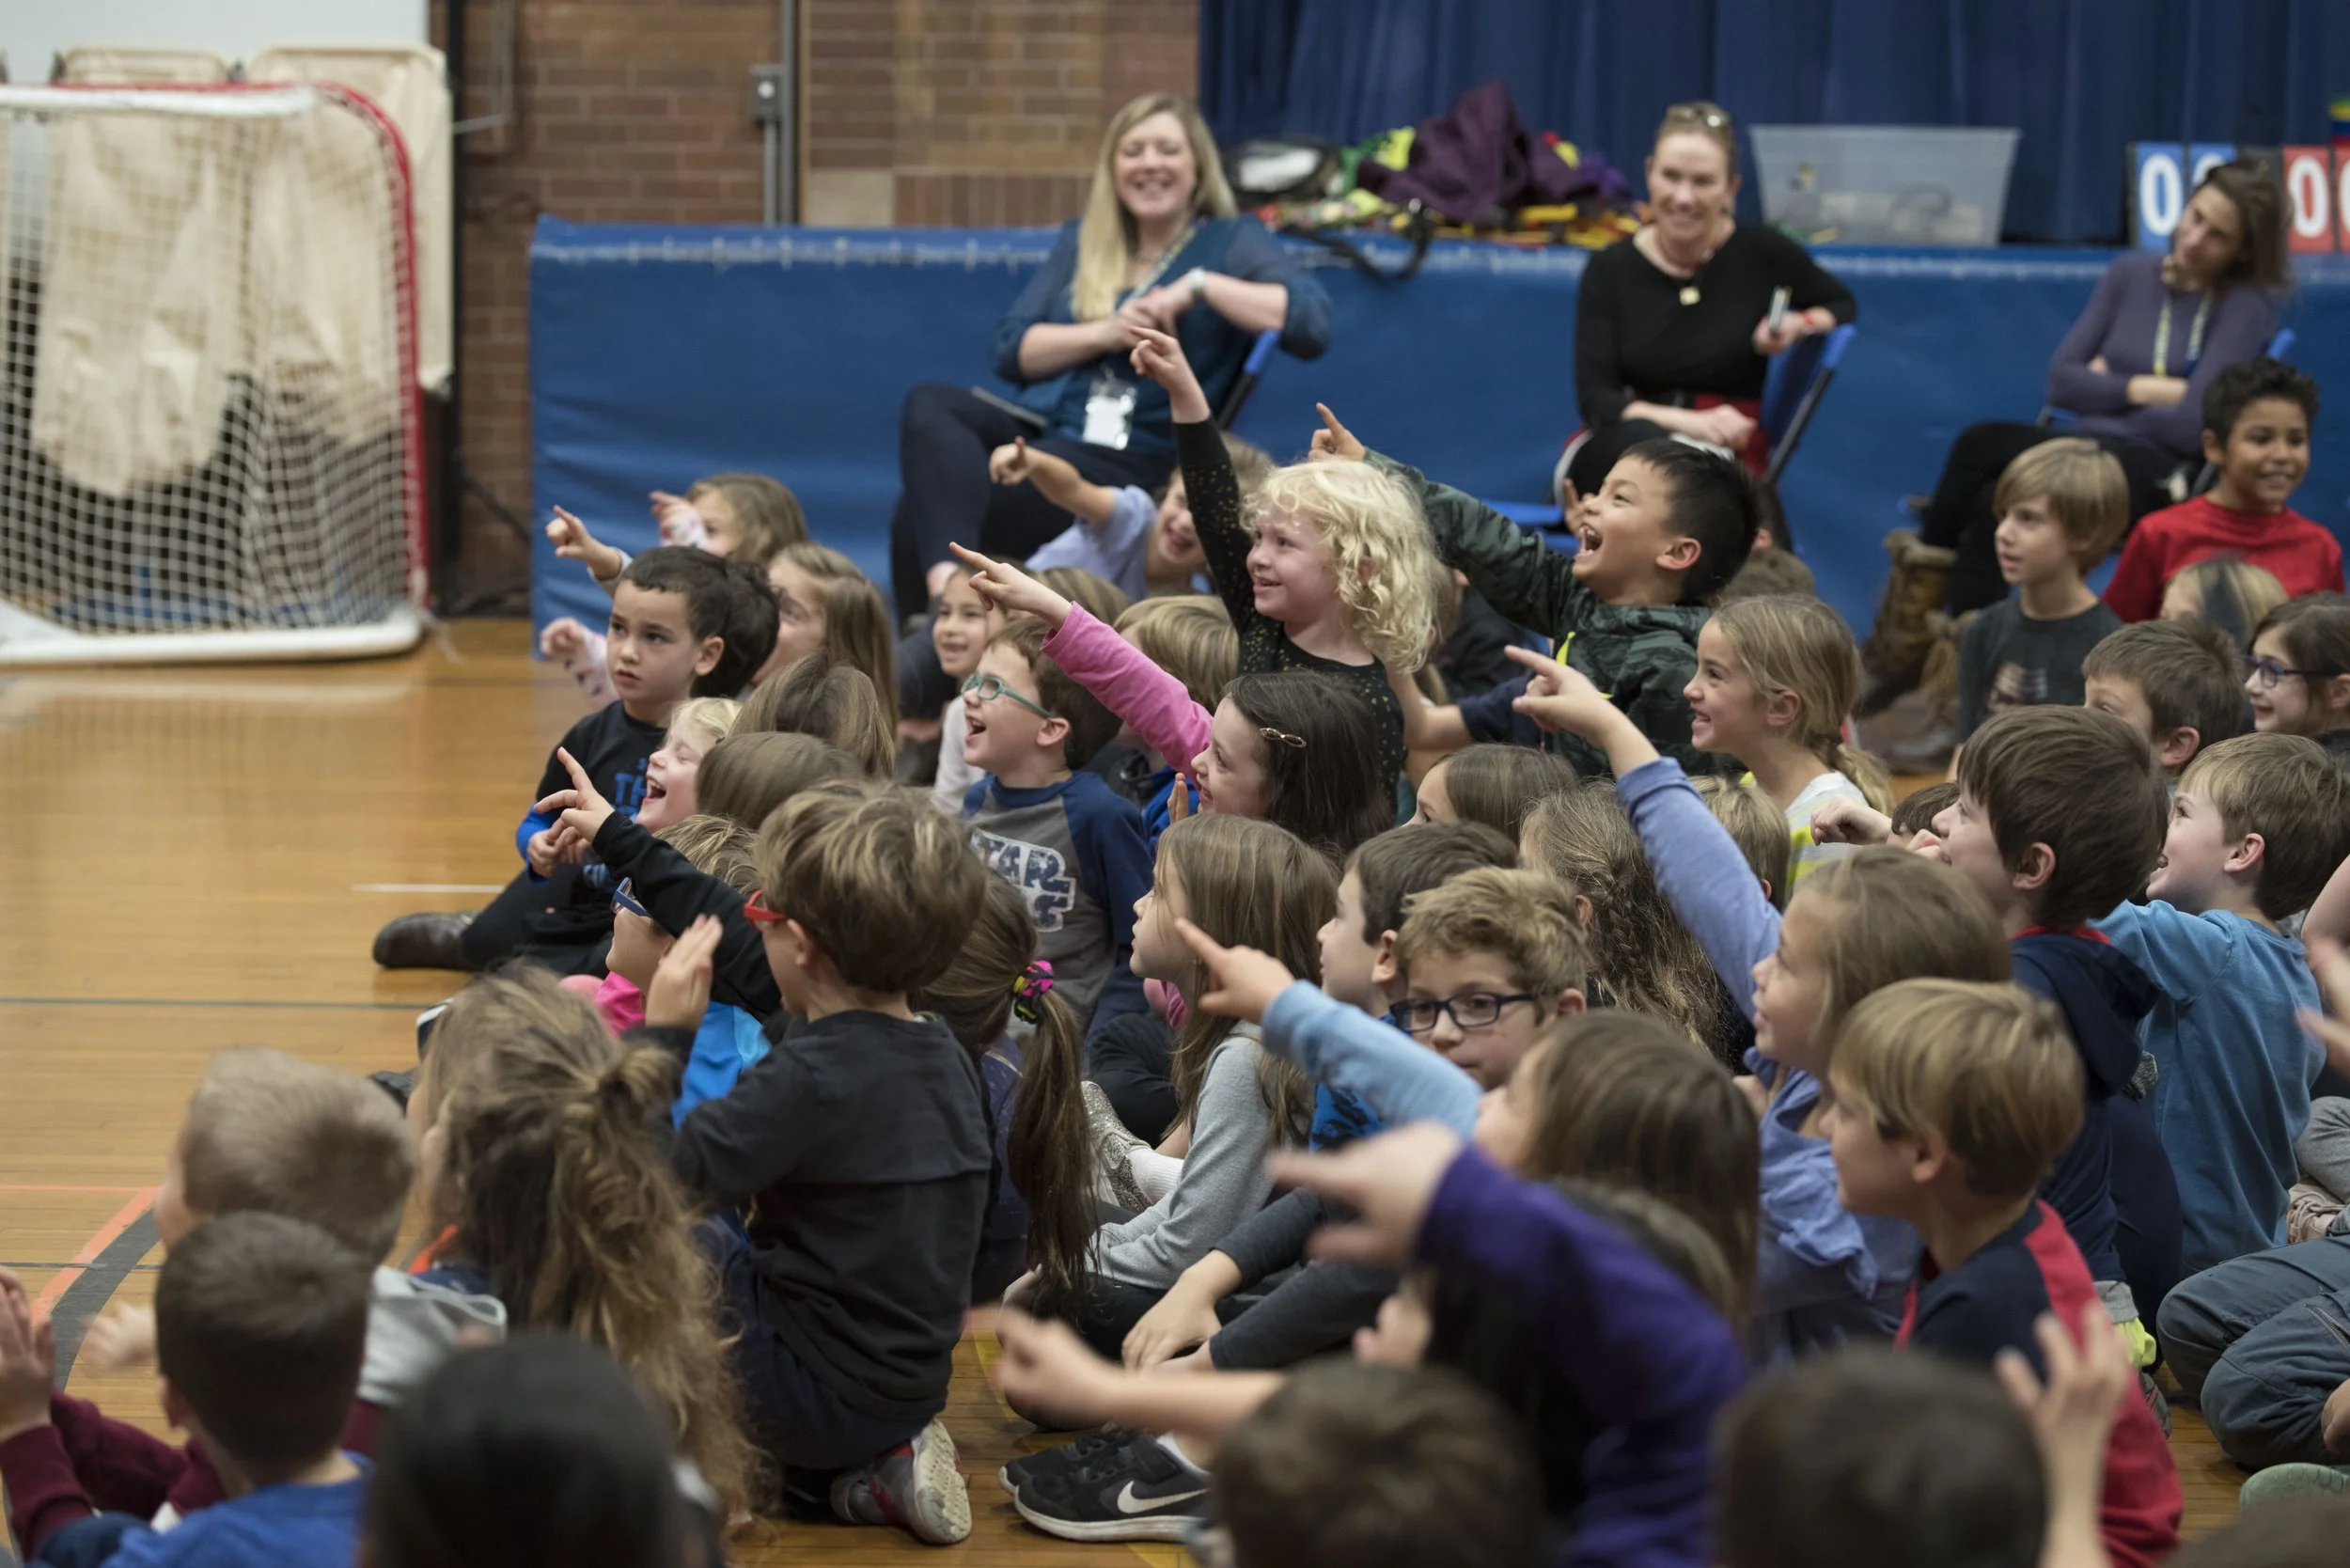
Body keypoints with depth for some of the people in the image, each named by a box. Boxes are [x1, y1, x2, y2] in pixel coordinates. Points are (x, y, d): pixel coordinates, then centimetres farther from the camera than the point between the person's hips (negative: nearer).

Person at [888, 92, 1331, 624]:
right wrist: (1103, 334, -4)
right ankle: (950, 586, -44)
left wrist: (1202, 286, -13)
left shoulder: (1232, 242, 9)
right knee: (929, 406, -28)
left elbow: (1312, 325, -9)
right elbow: (1010, 348, 12)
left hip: (1136, 462, -5)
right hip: (1043, 433, 6)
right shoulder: (1079, 242, 23)